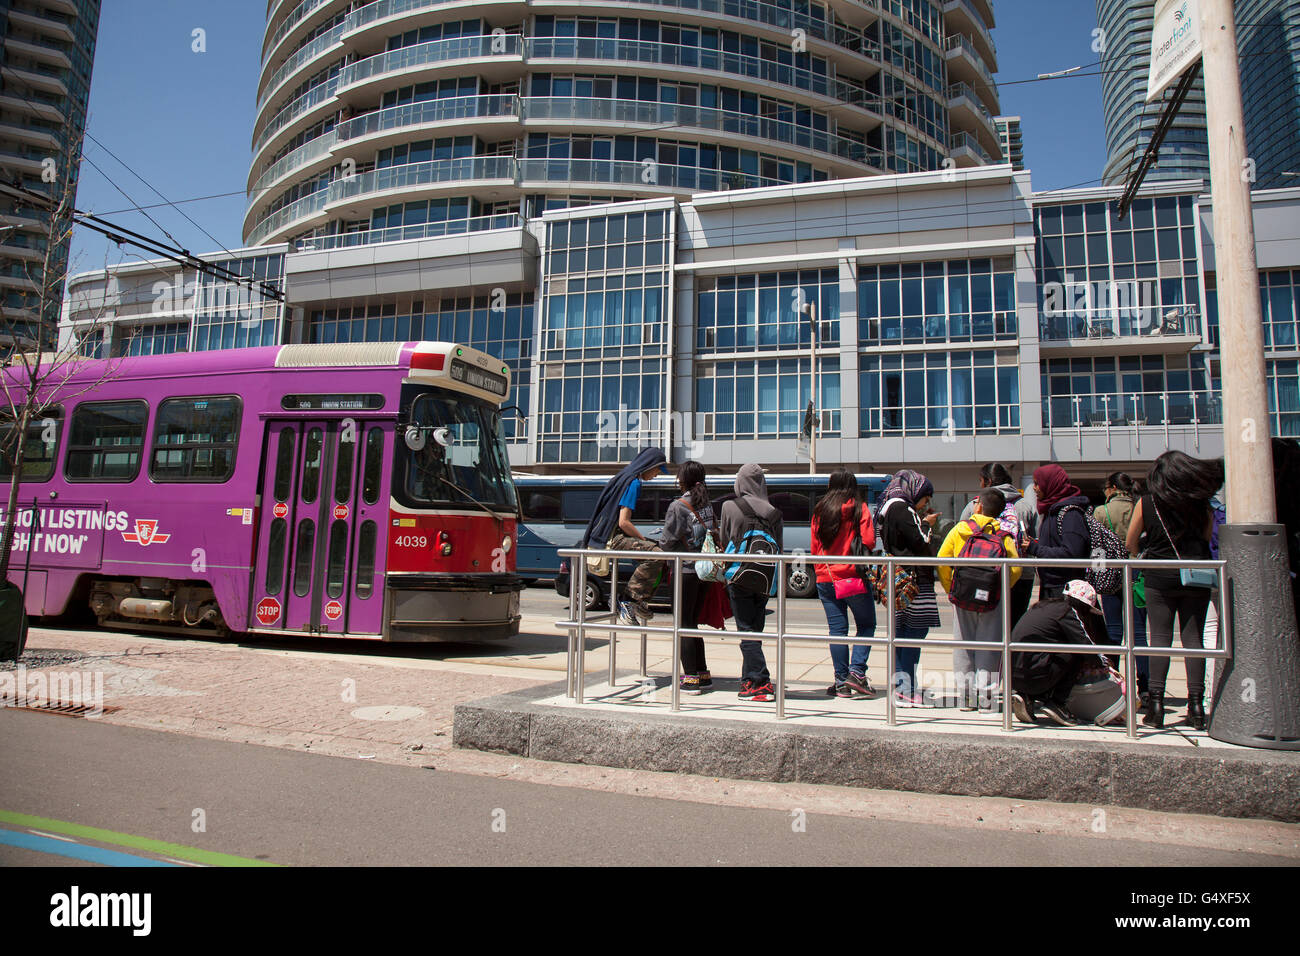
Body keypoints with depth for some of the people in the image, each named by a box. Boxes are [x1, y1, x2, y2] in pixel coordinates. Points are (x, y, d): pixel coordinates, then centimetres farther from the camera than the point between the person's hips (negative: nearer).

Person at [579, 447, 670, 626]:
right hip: (612, 539, -10)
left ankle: (640, 604, 10)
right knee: (656, 553, -24)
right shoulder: (634, 483, -10)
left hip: (607, 536, 10)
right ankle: (631, 600, -19)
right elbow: (623, 522, -18)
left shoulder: (624, 477, 21)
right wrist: (643, 539, -5)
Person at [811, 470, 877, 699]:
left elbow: (815, 546, 9)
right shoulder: (859, 509, -3)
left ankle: (842, 681, 7)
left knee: (837, 628, 6)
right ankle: (856, 671, -4)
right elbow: (869, 542, -10)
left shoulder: (820, 510, 6)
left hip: (825, 579, 3)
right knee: (866, 625, 10)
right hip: (853, 577, -3)